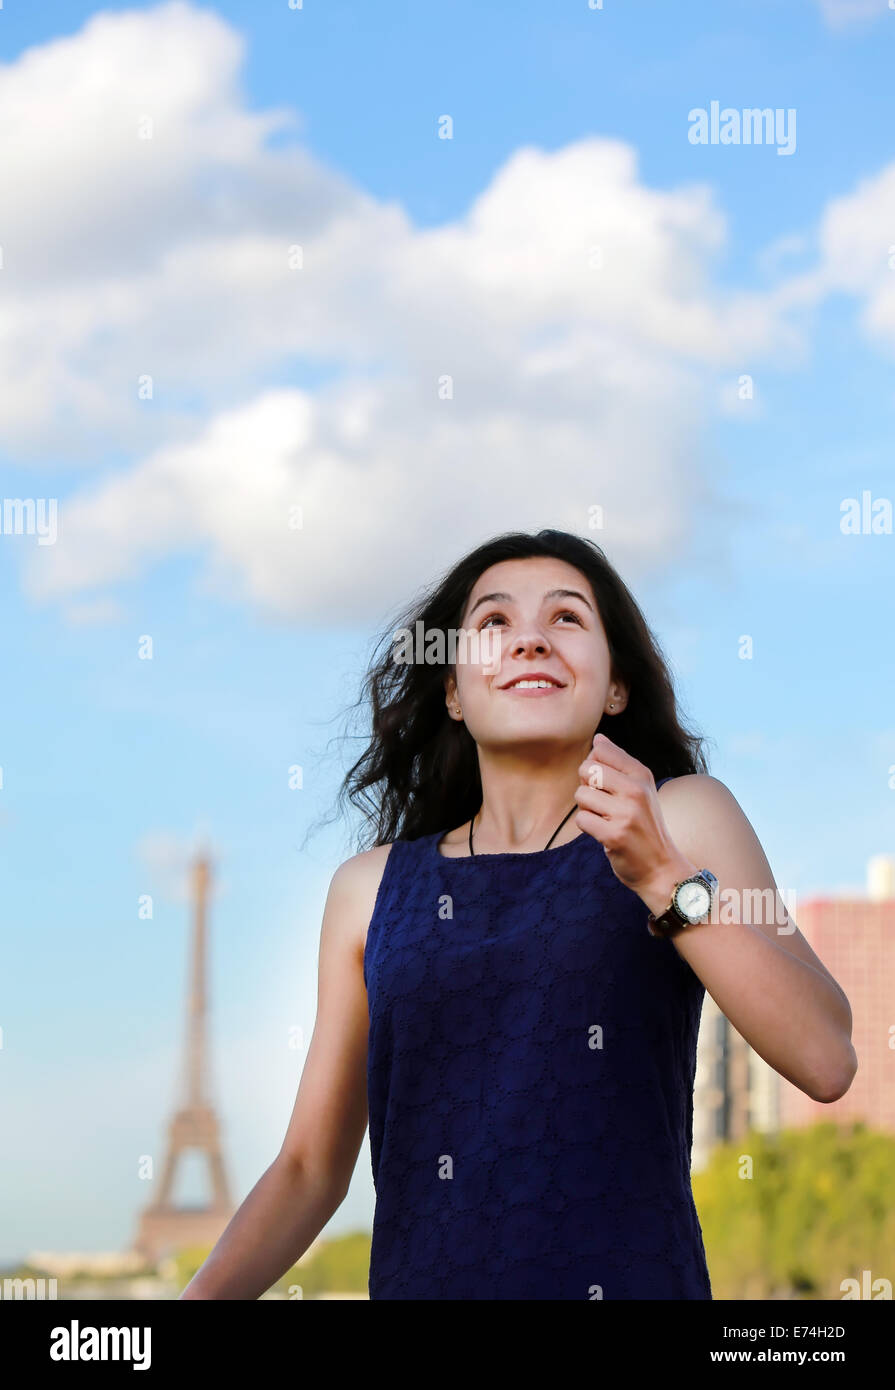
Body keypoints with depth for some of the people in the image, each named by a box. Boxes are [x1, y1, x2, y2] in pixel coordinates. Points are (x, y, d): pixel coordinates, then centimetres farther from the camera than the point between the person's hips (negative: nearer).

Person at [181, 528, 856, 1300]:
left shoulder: (682, 818, 3)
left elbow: (826, 1061, -8)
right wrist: (204, 1295, -8)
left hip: (632, 1275, -2)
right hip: (418, 1278, 2)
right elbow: (311, 1166, 9)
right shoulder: (371, 889, 7)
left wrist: (663, 876, -16)